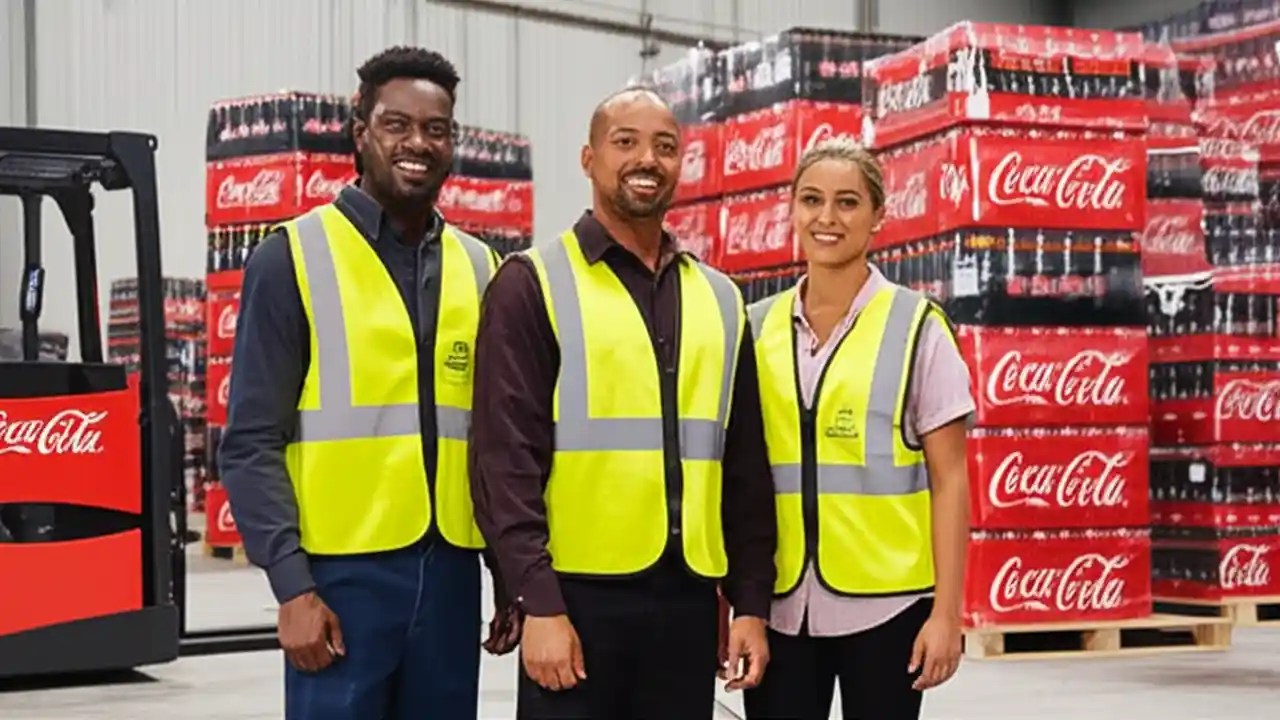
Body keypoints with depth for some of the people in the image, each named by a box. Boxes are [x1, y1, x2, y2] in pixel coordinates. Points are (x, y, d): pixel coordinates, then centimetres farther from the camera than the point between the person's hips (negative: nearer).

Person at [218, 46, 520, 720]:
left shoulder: (479, 269, 11)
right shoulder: (294, 258, -2)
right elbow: (252, 443, -6)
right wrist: (292, 585, -13)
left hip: (450, 572, 4)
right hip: (341, 571, -4)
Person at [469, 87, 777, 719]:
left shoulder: (720, 299, 13)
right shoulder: (533, 284, -2)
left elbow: (745, 466, 14)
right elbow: (505, 458, -8)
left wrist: (751, 600, 8)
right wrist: (538, 602, -15)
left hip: (688, 599, 5)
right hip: (577, 595, -4)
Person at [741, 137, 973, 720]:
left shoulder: (916, 327, -1)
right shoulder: (756, 328, 6)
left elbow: (949, 479, -2)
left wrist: (946, 611, -8)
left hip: (884, 601, -2)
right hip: (779, 604, 3)